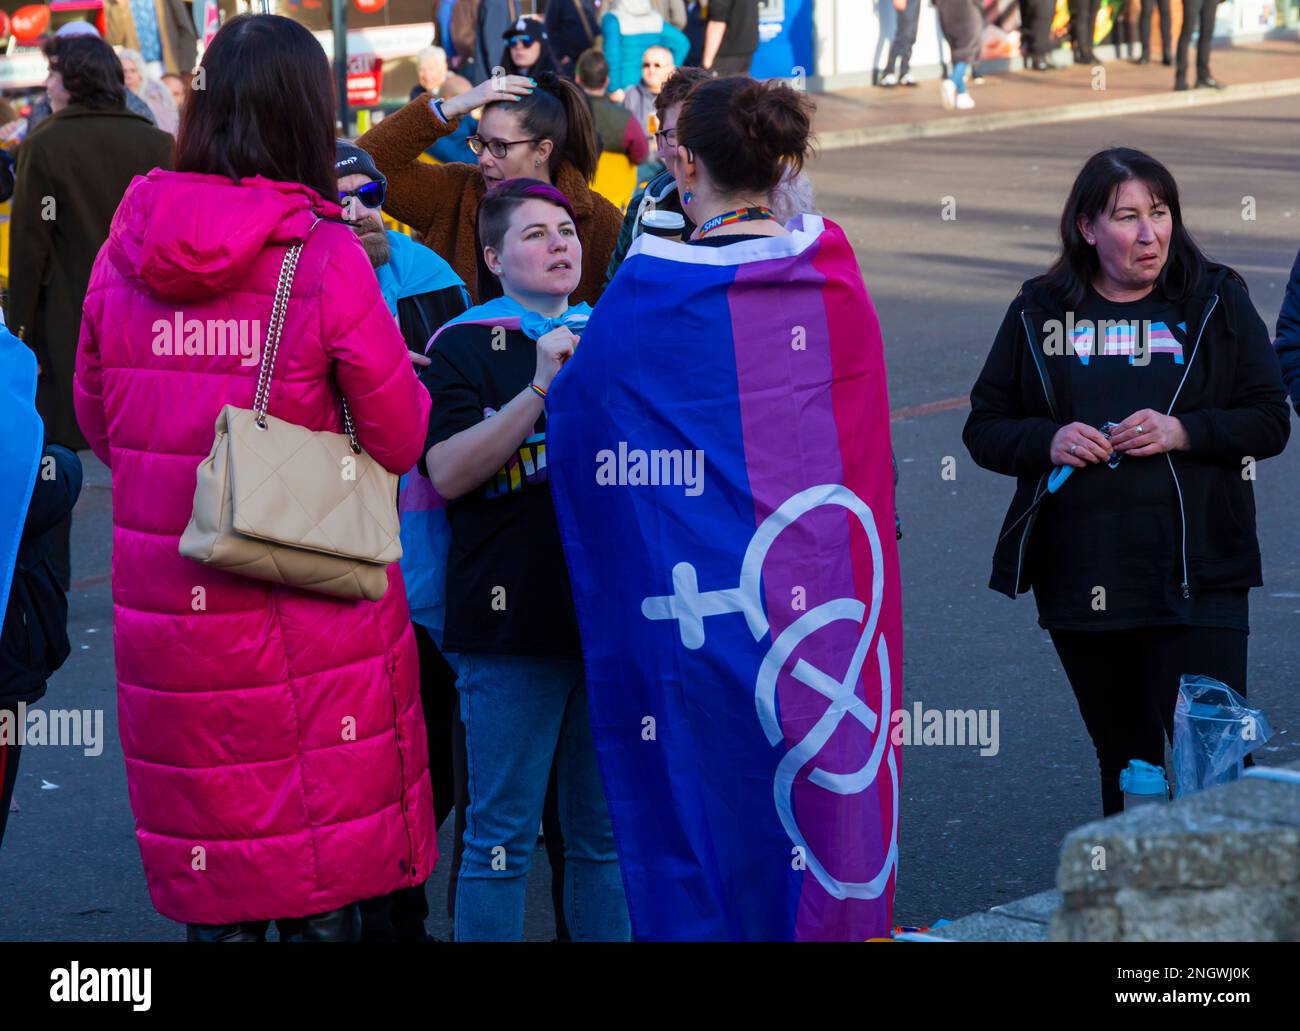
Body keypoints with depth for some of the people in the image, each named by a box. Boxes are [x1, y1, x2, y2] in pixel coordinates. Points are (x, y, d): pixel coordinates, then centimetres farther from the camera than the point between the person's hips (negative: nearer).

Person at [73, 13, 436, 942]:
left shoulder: (124, 250, -1)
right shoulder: (327, 257, -13)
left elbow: (98, 423, 12)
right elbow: (402, 441, -6)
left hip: (168, 613, 4)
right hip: (310, 615, -4)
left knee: (210, 873, 14)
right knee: (322, 871, 8)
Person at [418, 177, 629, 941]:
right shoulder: (463, 347, -1)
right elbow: (447, 474, -14)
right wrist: (540, 388, -20)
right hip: (513, 619, -4)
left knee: (606, 831, 11)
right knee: (503, 835, 0)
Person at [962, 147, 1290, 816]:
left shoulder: (1217, 302, 5)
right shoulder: (1039, 312, 8)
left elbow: (1269, 422, 2)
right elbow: (984, 428, 11)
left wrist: (1181, 432, -14)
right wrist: (1048, 441, -10)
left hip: (1194, 578, -2)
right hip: (1079, 578, 2)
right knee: (1122, 758, 14)